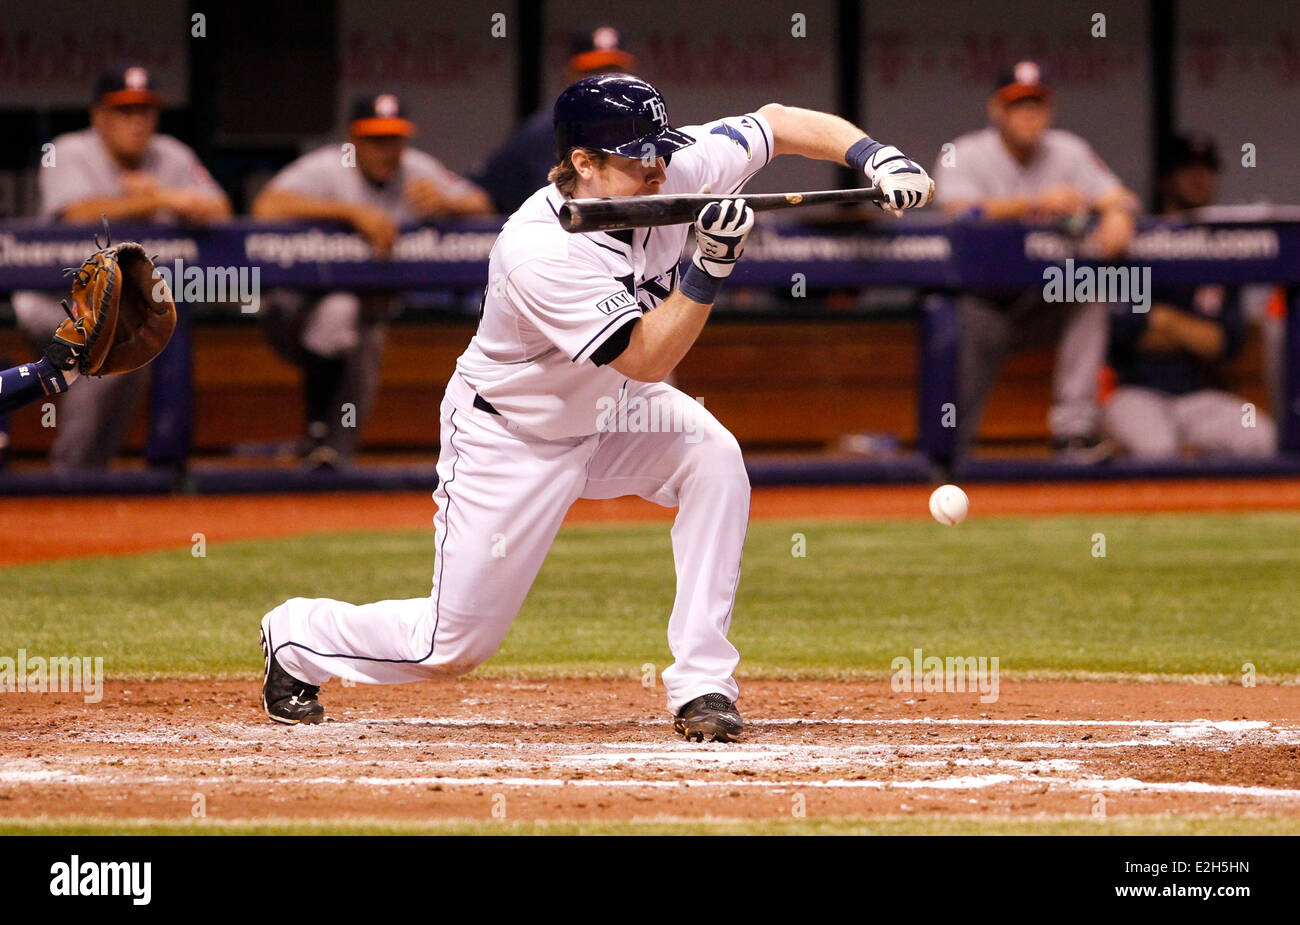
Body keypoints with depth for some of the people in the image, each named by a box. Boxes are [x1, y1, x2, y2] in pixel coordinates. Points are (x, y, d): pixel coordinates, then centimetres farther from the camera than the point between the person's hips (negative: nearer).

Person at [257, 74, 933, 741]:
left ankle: (701, 687, -16)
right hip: (510, 434, -6)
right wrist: (709, 265, -45)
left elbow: (777, 123, -9)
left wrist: (873, 156, -24)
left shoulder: (671, 172, -19)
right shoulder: (538, 252, -36)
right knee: (452, 648, -1)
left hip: (611, 410, 6)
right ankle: (298, 636, 30)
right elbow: (646, 359, -35)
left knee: (714, 459, -25)